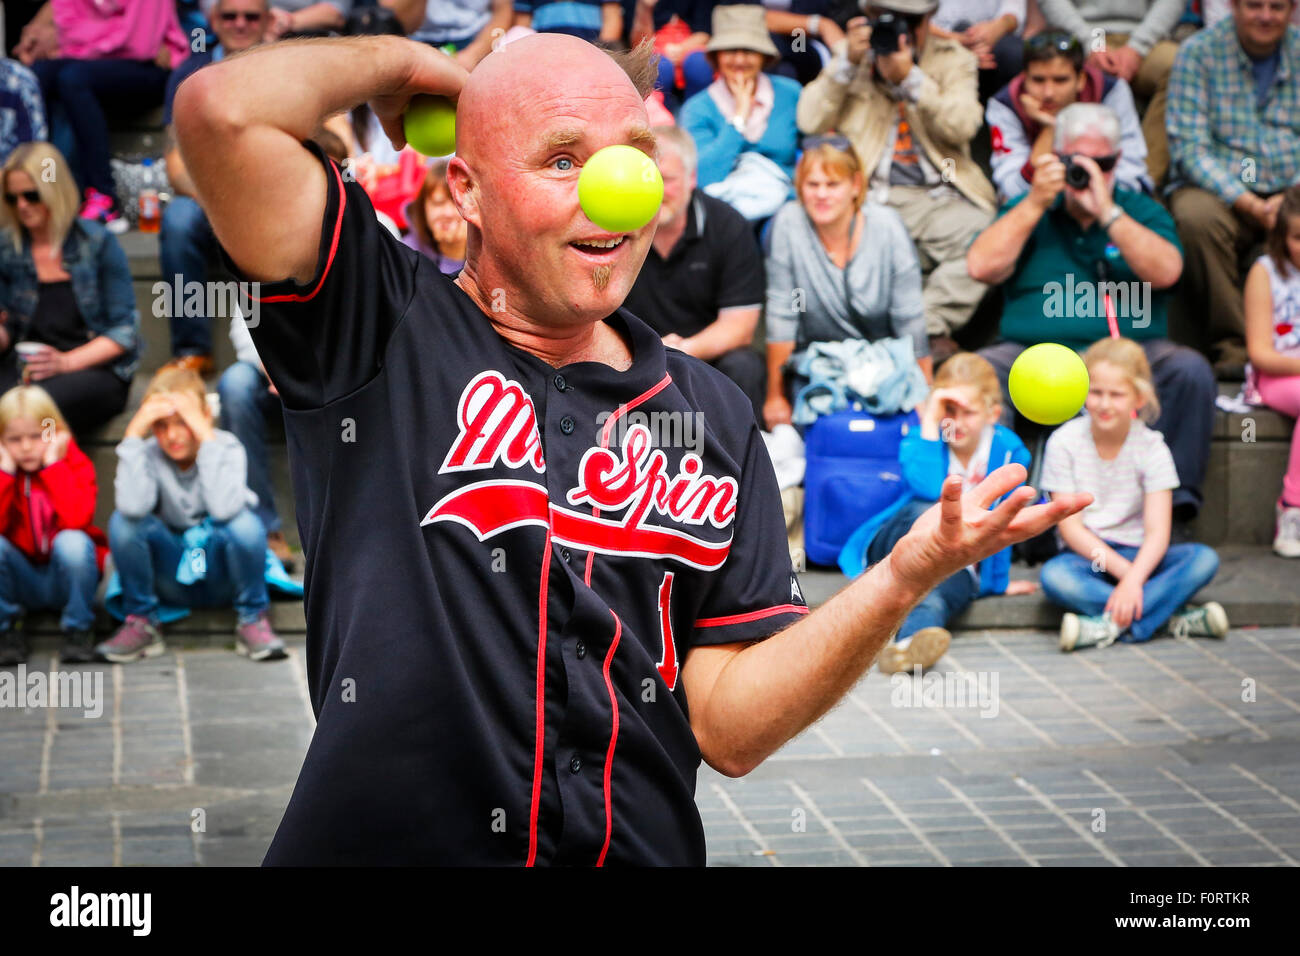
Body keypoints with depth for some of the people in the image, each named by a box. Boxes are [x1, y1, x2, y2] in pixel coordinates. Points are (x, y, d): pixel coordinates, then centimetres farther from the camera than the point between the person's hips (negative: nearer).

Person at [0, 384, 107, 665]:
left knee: (73, 542, -33)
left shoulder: (75, 465, -9)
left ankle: (78, 630, -12)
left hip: (64, 578, -1)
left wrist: (53, 465, -24)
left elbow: (78, 518, -31)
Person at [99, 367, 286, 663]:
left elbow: (224, 508, -37)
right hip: (172, 579, 1)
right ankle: (141, 622, -4)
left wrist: (207, 437, -36)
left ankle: (253, 619, -8)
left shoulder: (227, 448, -15)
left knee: (244, 522, -33)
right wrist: (133, 435, -33)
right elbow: (133, 507, -36)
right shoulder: (149, 454, -13)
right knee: (123, 521, -25)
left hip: (223, 578, -1)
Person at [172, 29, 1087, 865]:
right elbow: (223, 110, -18)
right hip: (384, 841, -3)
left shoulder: (715, 415, 7)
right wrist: (402, 61, -1)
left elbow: (728, 726, 0)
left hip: (638, 848, 3)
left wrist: (904, 576, -14)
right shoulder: (382, 327, -3)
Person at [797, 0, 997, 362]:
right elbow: (811, 122, 1)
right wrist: (849, 61, -8)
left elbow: (963, 127, -7)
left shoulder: (954, 60, 12)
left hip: (937, 198, 0)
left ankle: (930, 328, -23)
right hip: (868, 196, 0)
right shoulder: (851, 54, 14)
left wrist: (909, 77, -18)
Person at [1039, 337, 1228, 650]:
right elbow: (1070, 526, -10)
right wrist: (1121, 569, -20)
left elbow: (1157, 532, -15)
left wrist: (1133, 579, -32)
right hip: (1087, 554, -1)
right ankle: (1175, 617, -30)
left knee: (1205, 559, -25)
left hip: (1138, 555, 1)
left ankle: (1109, 626, -34)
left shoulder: (1151, 447, -6)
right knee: (1054, 576, -35)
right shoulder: (1064, 442, -7)